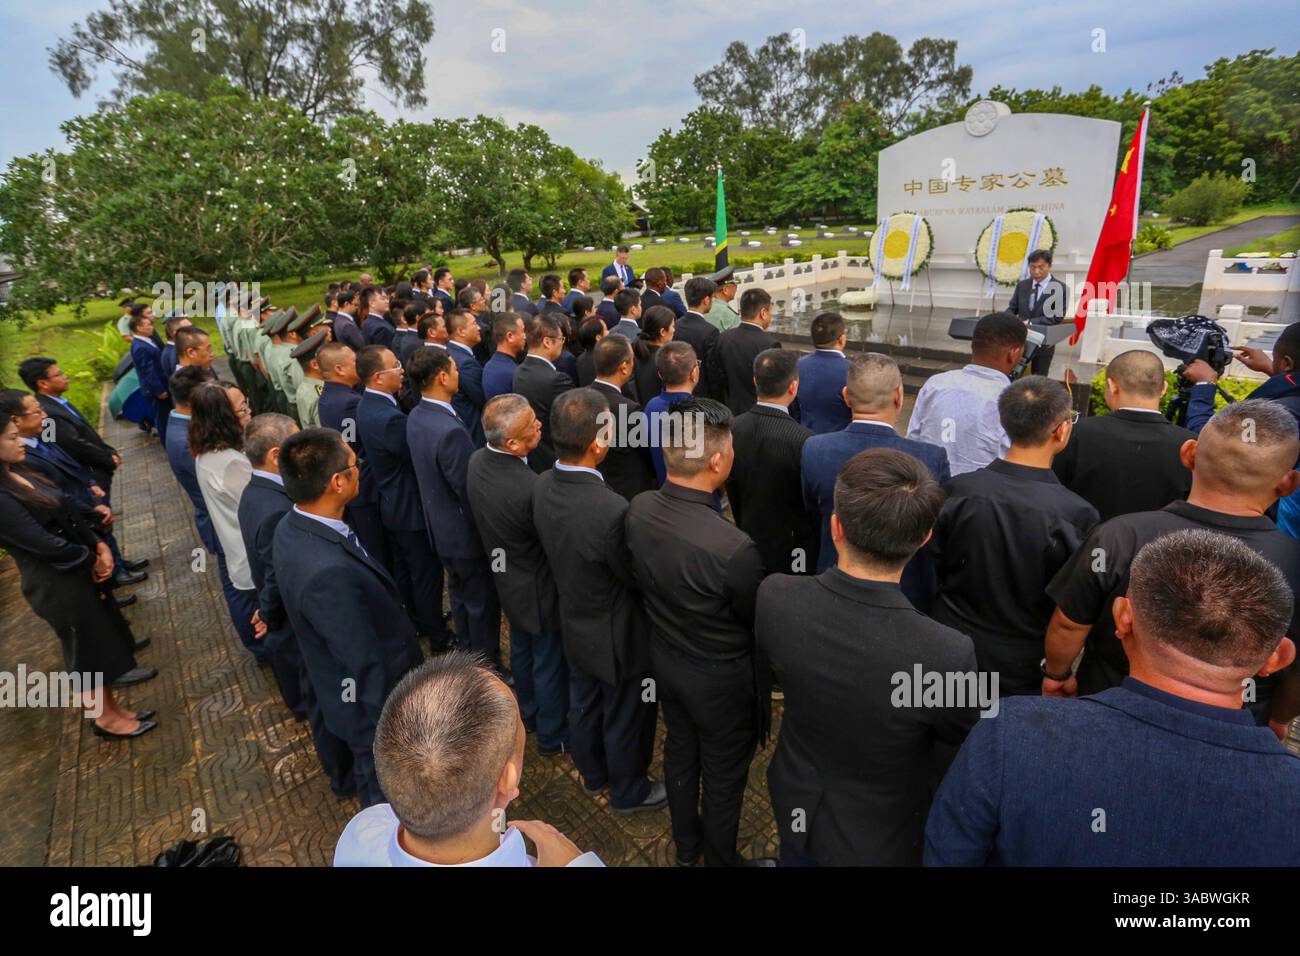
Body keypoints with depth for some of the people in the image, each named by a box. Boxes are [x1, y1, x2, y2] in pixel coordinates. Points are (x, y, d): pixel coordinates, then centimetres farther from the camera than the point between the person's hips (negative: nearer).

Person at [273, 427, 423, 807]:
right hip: (373, 707, -8)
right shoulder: (329, 573, -42)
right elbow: (367, 669, -32)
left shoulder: (291, 527, -12)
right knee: (386, 791, 22)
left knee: (370, 774, 35)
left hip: (334, 687, 9)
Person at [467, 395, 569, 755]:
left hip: (507, 579, 8)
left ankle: (528, 713, 53)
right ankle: (552, 736, 38)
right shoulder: (531, 489, -38)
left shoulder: (477, 460, -13)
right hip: (539, 588, -7)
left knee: (522, 650, 29)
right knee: (550, 663, 16)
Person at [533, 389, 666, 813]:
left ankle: (592, 775, 54)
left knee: (583, 703, 28)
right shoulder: (612, 510, -39)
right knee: (625, 718, 20)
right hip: (615, 635, -7)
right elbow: (639, 578, -23)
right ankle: (628, 792, 45)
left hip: (573, 623, 7)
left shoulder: (542, 486, -16)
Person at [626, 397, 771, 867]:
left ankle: (685, 845, 55)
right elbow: (761, 621, -19)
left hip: (665, 657, 6)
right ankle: (720, 859, 48)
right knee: (723, 776, 21)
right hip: (721, 679, -6)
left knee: (679, 751, 29)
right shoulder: (733, 548, -38)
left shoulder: (638, 508, -18)